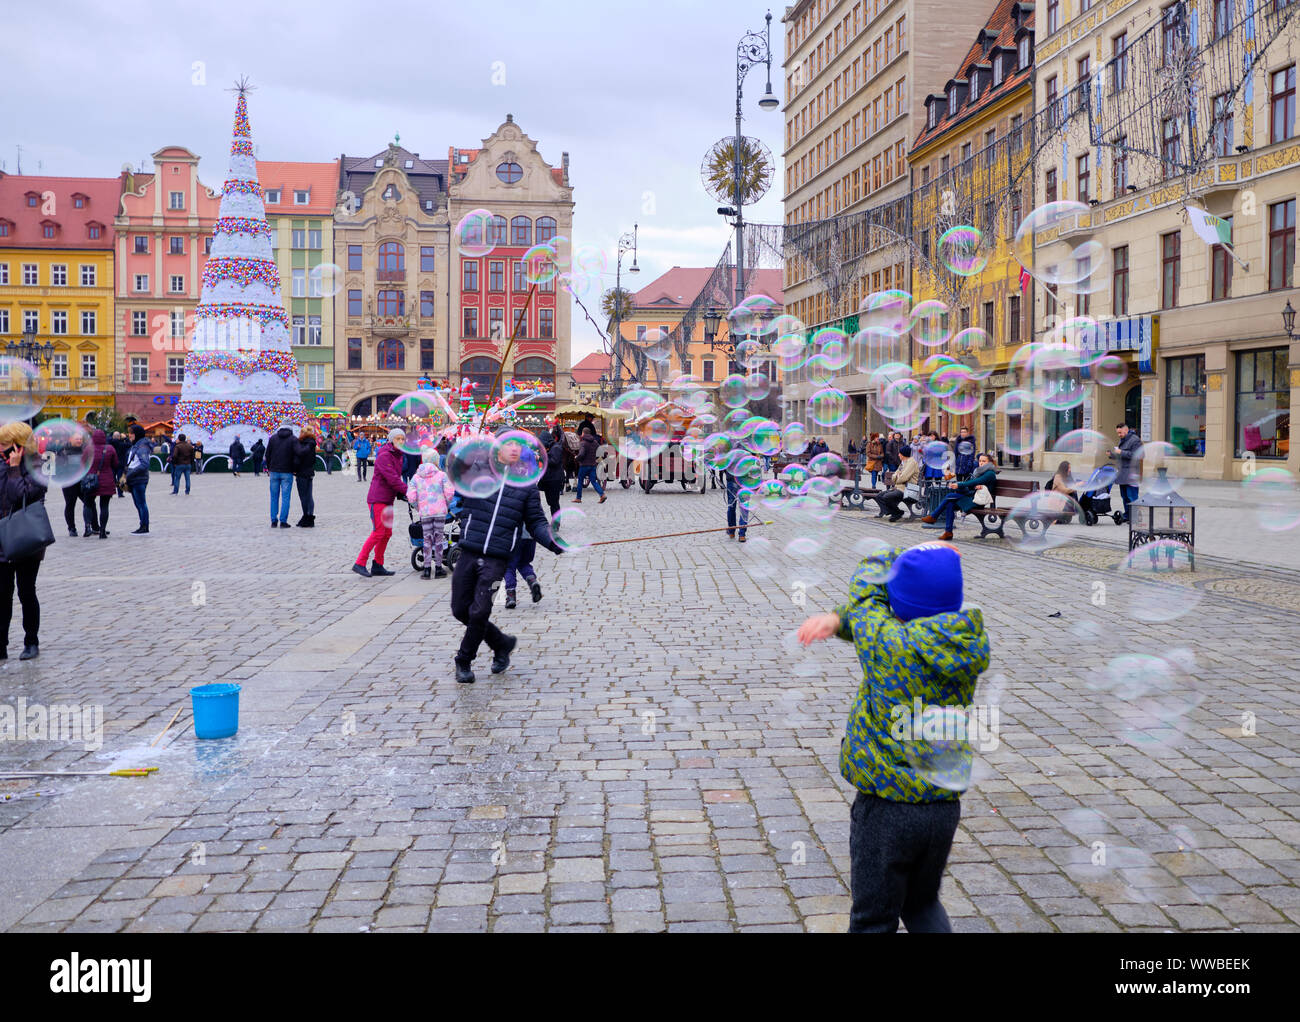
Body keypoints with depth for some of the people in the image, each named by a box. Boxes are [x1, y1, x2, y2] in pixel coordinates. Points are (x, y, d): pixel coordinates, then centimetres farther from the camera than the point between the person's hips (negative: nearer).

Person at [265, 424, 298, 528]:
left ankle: (273, 521, 10)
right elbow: (298, 454, -13)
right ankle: (283, 521, -3)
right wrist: (294, 468, -2)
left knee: (274, 497, 11)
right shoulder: (293, 440, -4)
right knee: (285, 497, 0)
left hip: (274, 472, 3)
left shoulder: (273, 438, 6)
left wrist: (269, 468, 14)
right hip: (287, 472, -3)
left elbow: (267, 454, 5)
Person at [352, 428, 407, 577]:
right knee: (378, 532, -13)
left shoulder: (398, 456, 13)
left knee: (387, 533, 9)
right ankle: (360, 564, -7)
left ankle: (377, 566, 16)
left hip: (388, 500, 9)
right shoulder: (384, 456, -16)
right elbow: (392, 479, -23)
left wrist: (400, 494, 2)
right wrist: (408, 491, -22)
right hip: (377, 498, -9)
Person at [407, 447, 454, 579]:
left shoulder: (416, 477, 3)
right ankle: (438, 568, 9)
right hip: (440, 512, -1)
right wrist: (445, 504, 8)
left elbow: (411, 496, -3)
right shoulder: (442, 475, -2)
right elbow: (449, 492, -9)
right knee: (438, 538, 6)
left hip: (424, 513, 1)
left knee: (427, 539, 6)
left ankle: (427, 569, 4)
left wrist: (418, 508, 11)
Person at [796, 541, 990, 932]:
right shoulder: (971, 645, -5)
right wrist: (837, 619, -2)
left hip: (887, 809, -5)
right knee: (923, 904, 27)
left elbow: (869, 578, -2)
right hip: (945, 808, 5)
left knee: (874, 921, 11)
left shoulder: (886, 644, -20)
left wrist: (916, 551, 13)